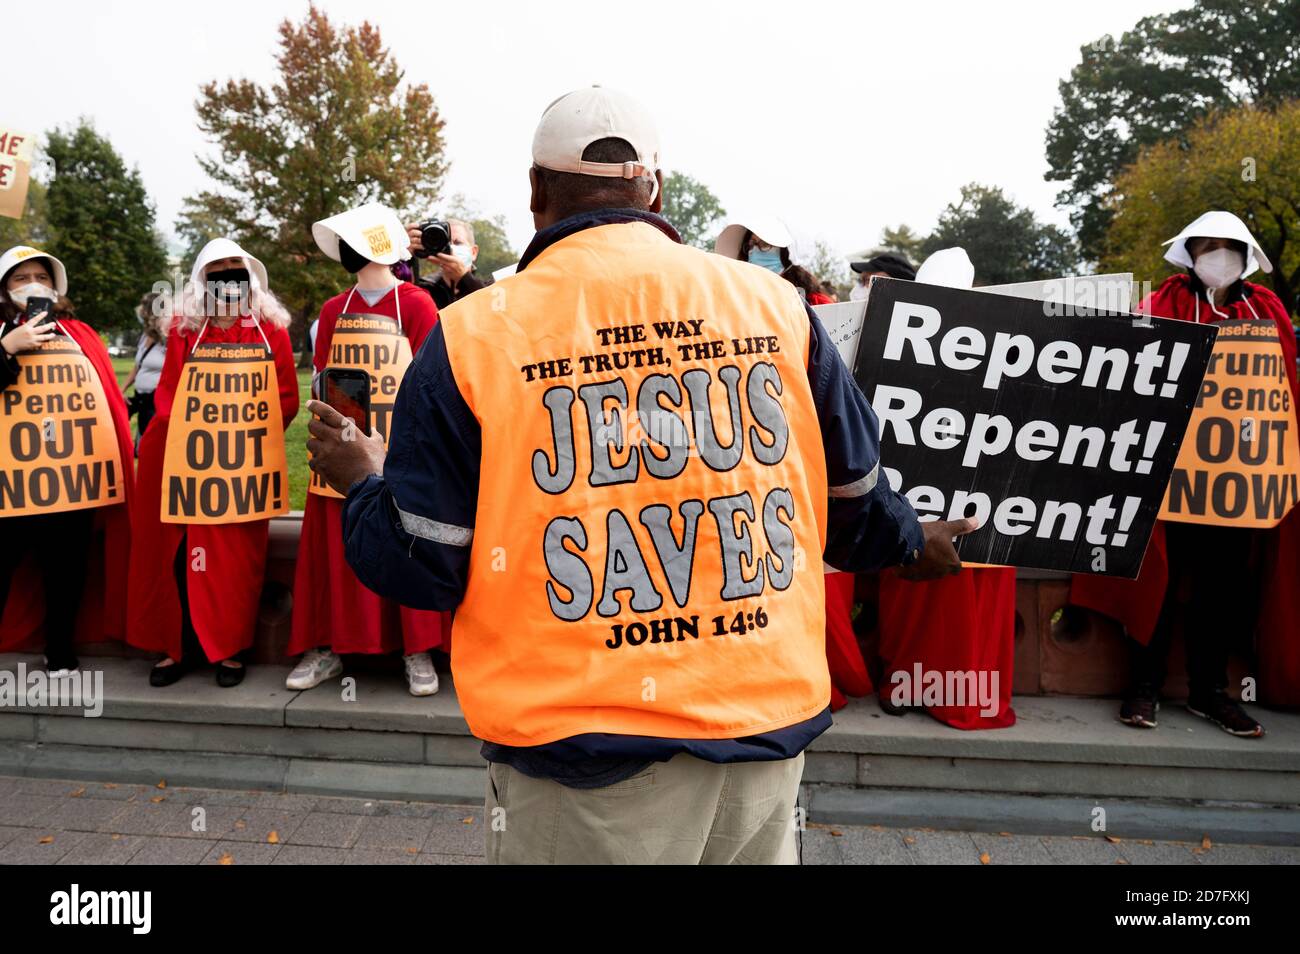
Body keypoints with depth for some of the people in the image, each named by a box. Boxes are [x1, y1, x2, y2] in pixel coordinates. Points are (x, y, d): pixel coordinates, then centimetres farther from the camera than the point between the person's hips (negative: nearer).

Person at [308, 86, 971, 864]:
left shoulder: (475, 336, -10)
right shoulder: (775, 305, -2)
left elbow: (421, 567, -5)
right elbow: (853, 500, 9)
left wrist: (363, 482, 16)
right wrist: (911, 541, 32)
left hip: (580, 759, -2)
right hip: (768, 727, 3)